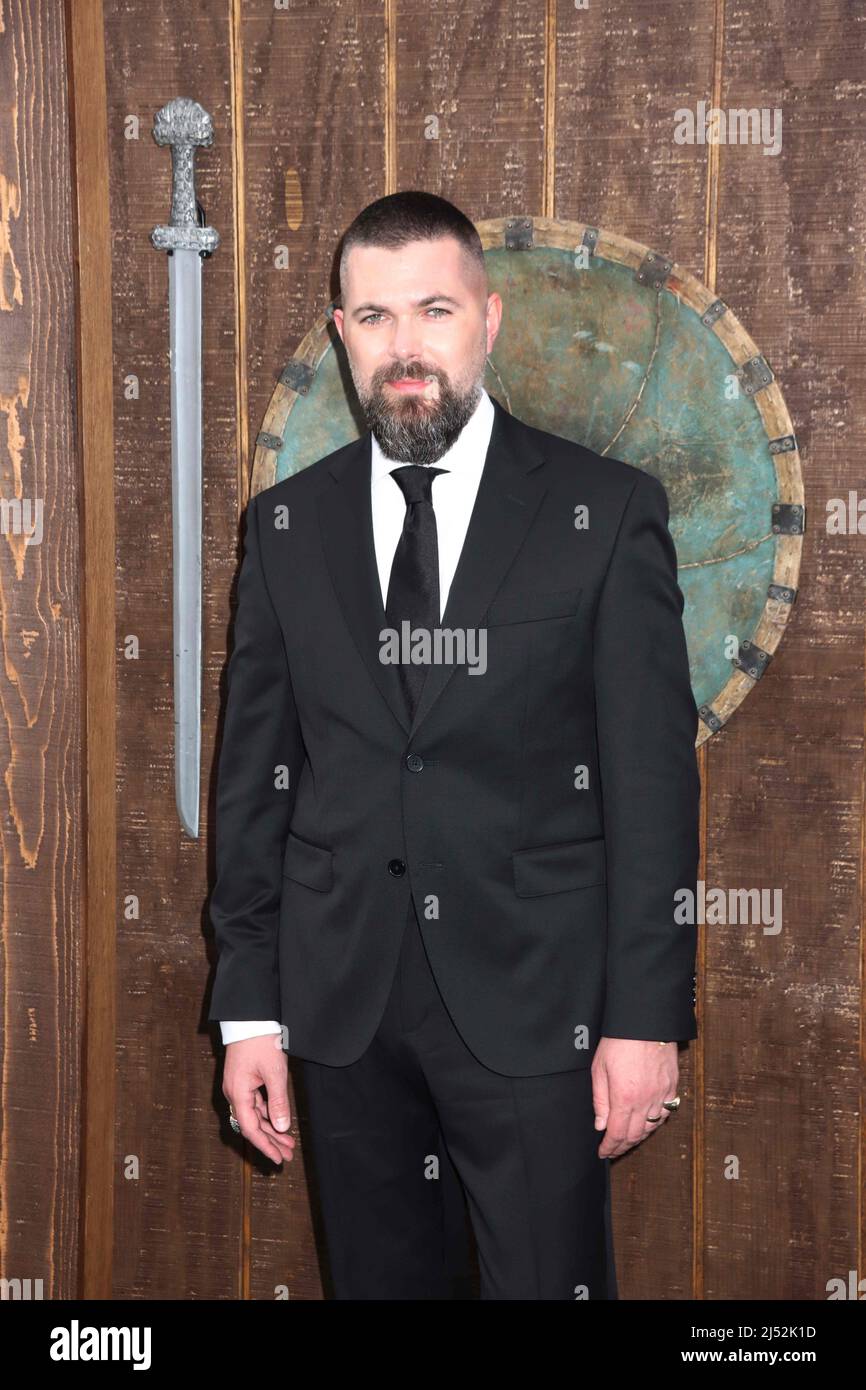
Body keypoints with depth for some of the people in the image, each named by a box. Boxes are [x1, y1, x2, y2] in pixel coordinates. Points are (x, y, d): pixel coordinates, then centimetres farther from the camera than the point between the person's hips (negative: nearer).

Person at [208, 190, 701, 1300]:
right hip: (344, 1003, 3)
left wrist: (647, 1017, -8)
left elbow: (653, 777, -4)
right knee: (379, 1279, 14)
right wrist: (249, 1007, 4)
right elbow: (253, 778, 7)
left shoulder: (606, 511, -3)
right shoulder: (286, 526, 6)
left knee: (551, 1280, 5)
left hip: (533, 1002, -3)